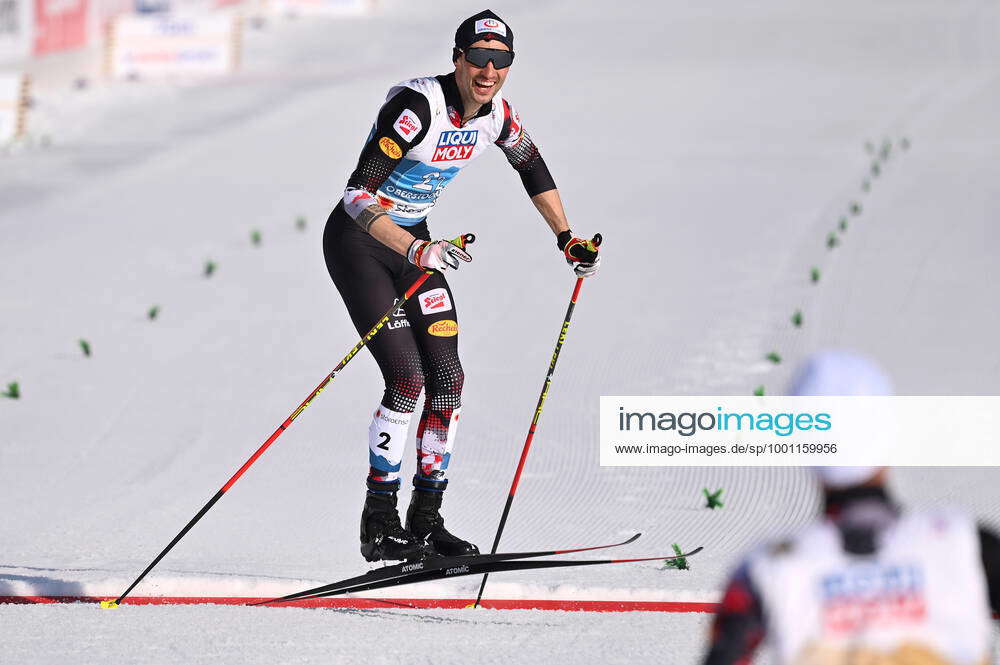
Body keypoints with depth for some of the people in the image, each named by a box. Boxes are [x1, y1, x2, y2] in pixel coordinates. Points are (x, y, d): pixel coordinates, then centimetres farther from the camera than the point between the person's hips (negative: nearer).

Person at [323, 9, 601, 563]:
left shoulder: (495, 114, -6)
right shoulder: (418, 106, -28)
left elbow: (533, 169, 17)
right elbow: (357, 194, -33)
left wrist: (566, 238, 15)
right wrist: (416, 251, -44)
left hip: (416, 242, 7)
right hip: (358, 241, -7)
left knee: (448, 378, -1)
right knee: (407, 378, -16)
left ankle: (426, 521, 9)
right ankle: (379, 524, -6)